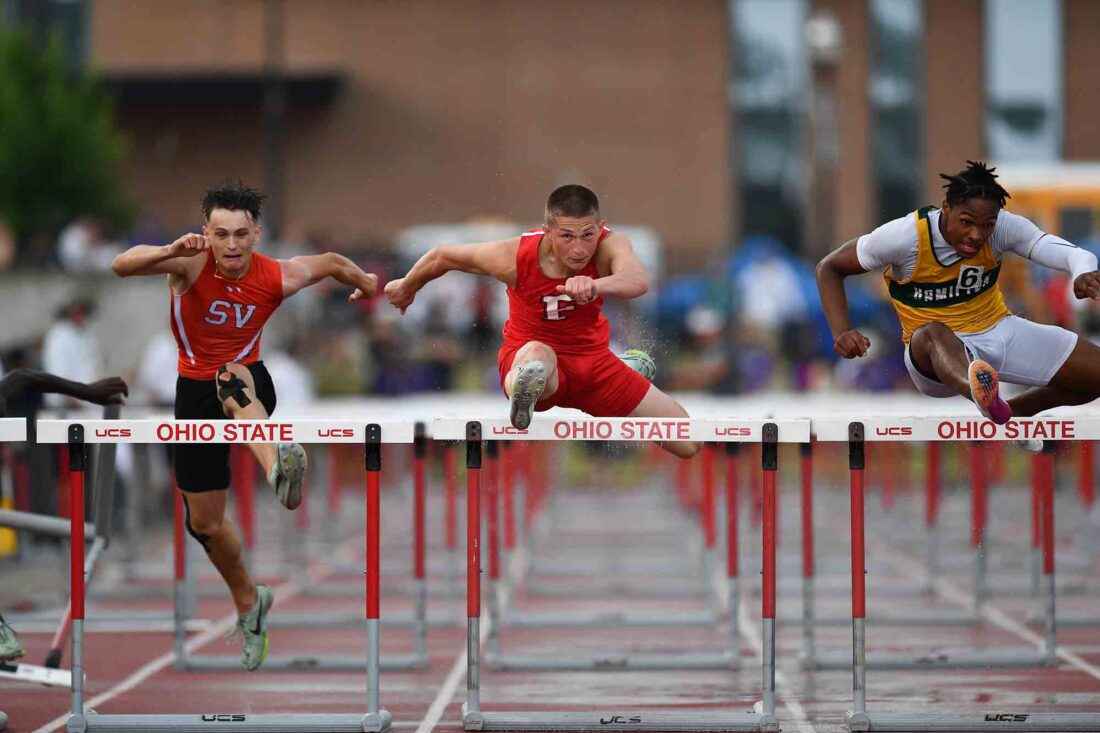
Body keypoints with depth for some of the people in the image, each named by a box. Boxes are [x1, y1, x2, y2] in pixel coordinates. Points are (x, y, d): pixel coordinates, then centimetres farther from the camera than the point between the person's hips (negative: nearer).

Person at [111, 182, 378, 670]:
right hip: (195, 390, 2)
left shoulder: (279, 277, -12)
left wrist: (365, 283, 29)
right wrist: (170, 251, -53)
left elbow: (331, 262, 10)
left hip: (247, 378, -2)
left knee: (231, 381, -42)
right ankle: (248, 602, 35)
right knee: (204, 524, 9)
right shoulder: (192, 264, -18)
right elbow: (121, 265, -36)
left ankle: (277, 464, -72)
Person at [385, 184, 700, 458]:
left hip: (592, 358, 5)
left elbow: (638, 280, -50)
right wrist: (407, 287, 13)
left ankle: (631, 370, 40)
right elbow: (442, 256, -7)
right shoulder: (514, 257, -26)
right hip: (529, 355, -5)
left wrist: (596, 286, -72)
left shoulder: (610, 246, -26)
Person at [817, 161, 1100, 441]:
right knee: (933, 334, -42)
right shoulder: (904, 236, -20)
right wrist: (841, 333, -24)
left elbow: (1071, 253, -24)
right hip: (934, 355, -4)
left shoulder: (1004, 227, -15)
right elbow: (829, 267, -9)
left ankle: (1015, 412, 22)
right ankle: (986, 398, -79)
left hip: (999, 330, 5)